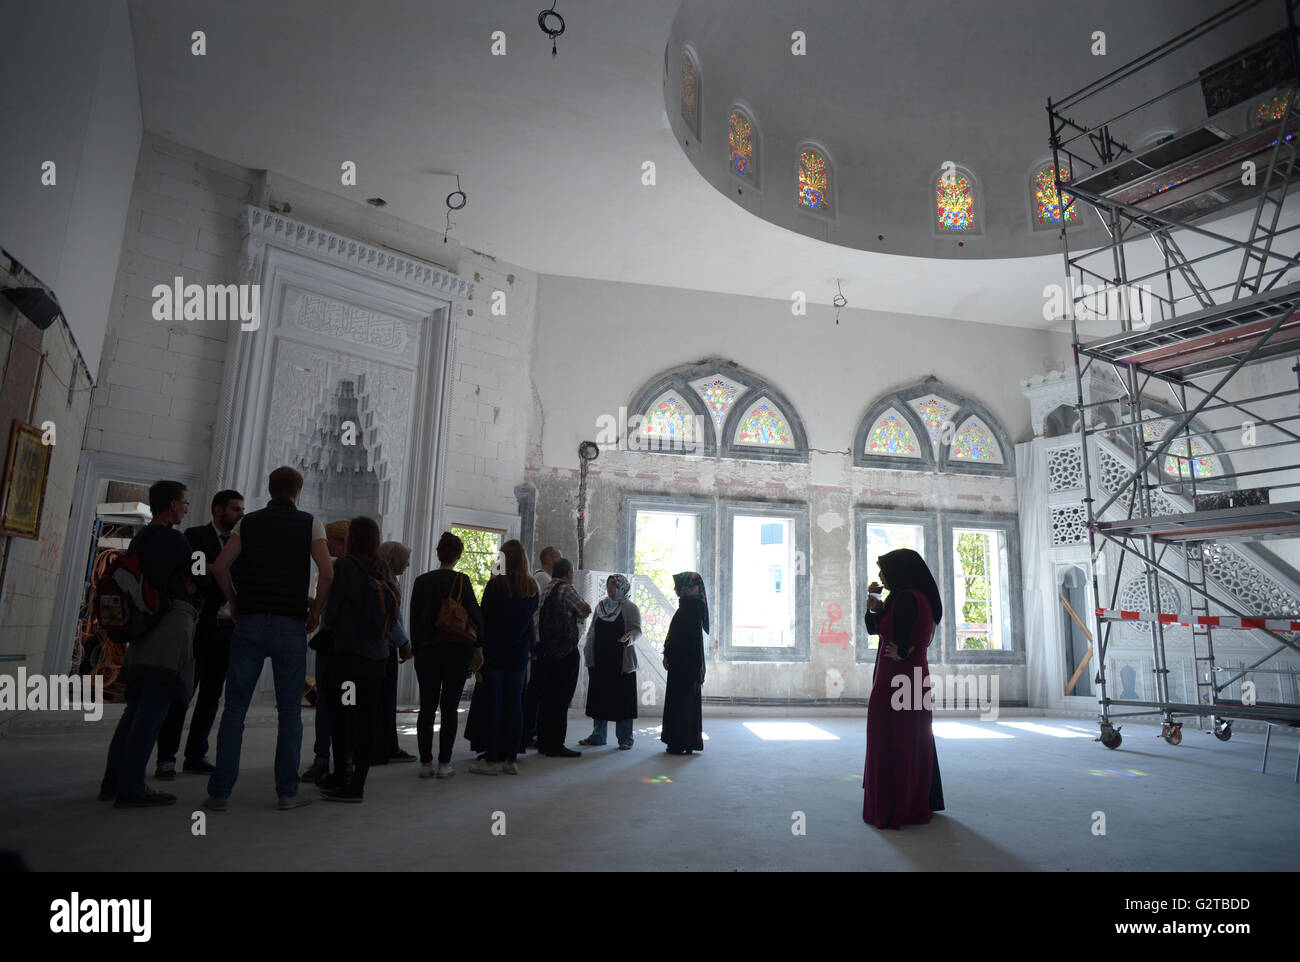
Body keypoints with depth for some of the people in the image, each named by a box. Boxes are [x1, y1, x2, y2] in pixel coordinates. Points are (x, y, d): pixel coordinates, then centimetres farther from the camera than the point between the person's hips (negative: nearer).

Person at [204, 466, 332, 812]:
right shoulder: (310, 523, 2)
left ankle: (220, 792, 9)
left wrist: (234, 601, 13)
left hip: (249, 622, 2)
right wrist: (315, 611, 4)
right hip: (291, 625, -2)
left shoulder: (248, 522, 9)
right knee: (290, 712, 5)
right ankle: (287, 792, 7)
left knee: (235, 708, 8)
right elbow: (326, 574, -10)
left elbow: (220, 567, -1)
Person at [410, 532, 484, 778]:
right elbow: (475, 614, -8)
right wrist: (478, 645, 2)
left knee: (427, 707, 9)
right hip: (457, 649, -3)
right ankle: (444, 764, 5)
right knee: (450, 707, 4)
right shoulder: (461, 580, -6)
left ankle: (425, 763, 11)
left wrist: (416, 649, 14)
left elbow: (414, 619, 7)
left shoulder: (421, 581, 5)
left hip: (427, 649, 3)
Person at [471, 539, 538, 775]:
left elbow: (484, 618, -8)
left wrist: (479, 649, -1)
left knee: (493, 704, 2)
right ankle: (511, 759, 13)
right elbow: (531, 616, 9)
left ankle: (492, 760, 4)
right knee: (515, 703, 8)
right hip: (519, 654, 4)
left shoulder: (496, 584, -10)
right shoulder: (532, 588, 3)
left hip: (495, 652, -4)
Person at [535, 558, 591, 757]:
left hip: (545, 650, 8)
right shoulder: (566, 589, -11)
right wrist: (579, 616, 11)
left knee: (547, 696, 14)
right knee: (561, 698, -2)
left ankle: (544, 742, 22)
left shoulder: (544, 590, 13)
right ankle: (556, 745, 1)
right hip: (565, 651, -8)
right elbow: (586, 609, -12)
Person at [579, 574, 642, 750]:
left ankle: (624, 738, 7)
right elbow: (592, 631, 17)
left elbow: (636, 630, -8)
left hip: (622, 662, -5)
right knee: (599, 698, 8)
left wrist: (629, 638, -29)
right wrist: (588, 651, 10)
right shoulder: (600, 606, 14)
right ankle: (598, 735, 19)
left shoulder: (630, 608, 0)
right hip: (600, 660, 5)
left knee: (622, 700, -2)